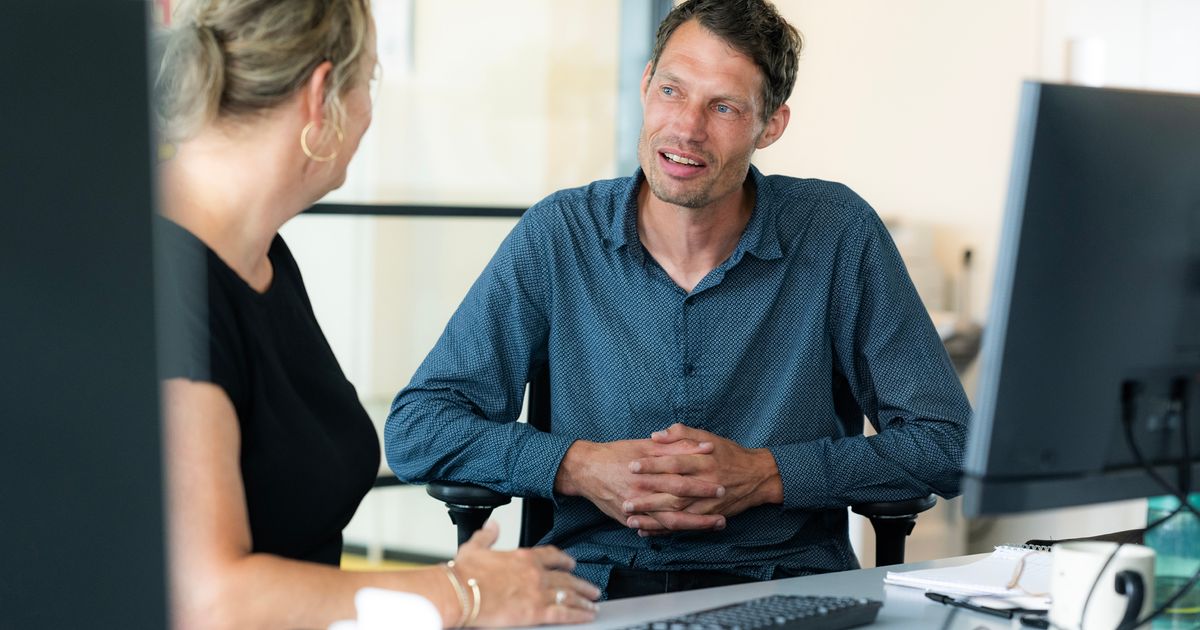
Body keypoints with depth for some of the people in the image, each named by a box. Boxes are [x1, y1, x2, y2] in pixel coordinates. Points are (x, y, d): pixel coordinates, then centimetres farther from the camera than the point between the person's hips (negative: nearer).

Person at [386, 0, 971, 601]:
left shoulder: (838, 235, 0)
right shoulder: (557, 235, 2)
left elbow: (942, 443, 0)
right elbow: (416, 430, 2)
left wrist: (762, 475, -11)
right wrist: (581, 467, -13)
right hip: (593, 587, 0)